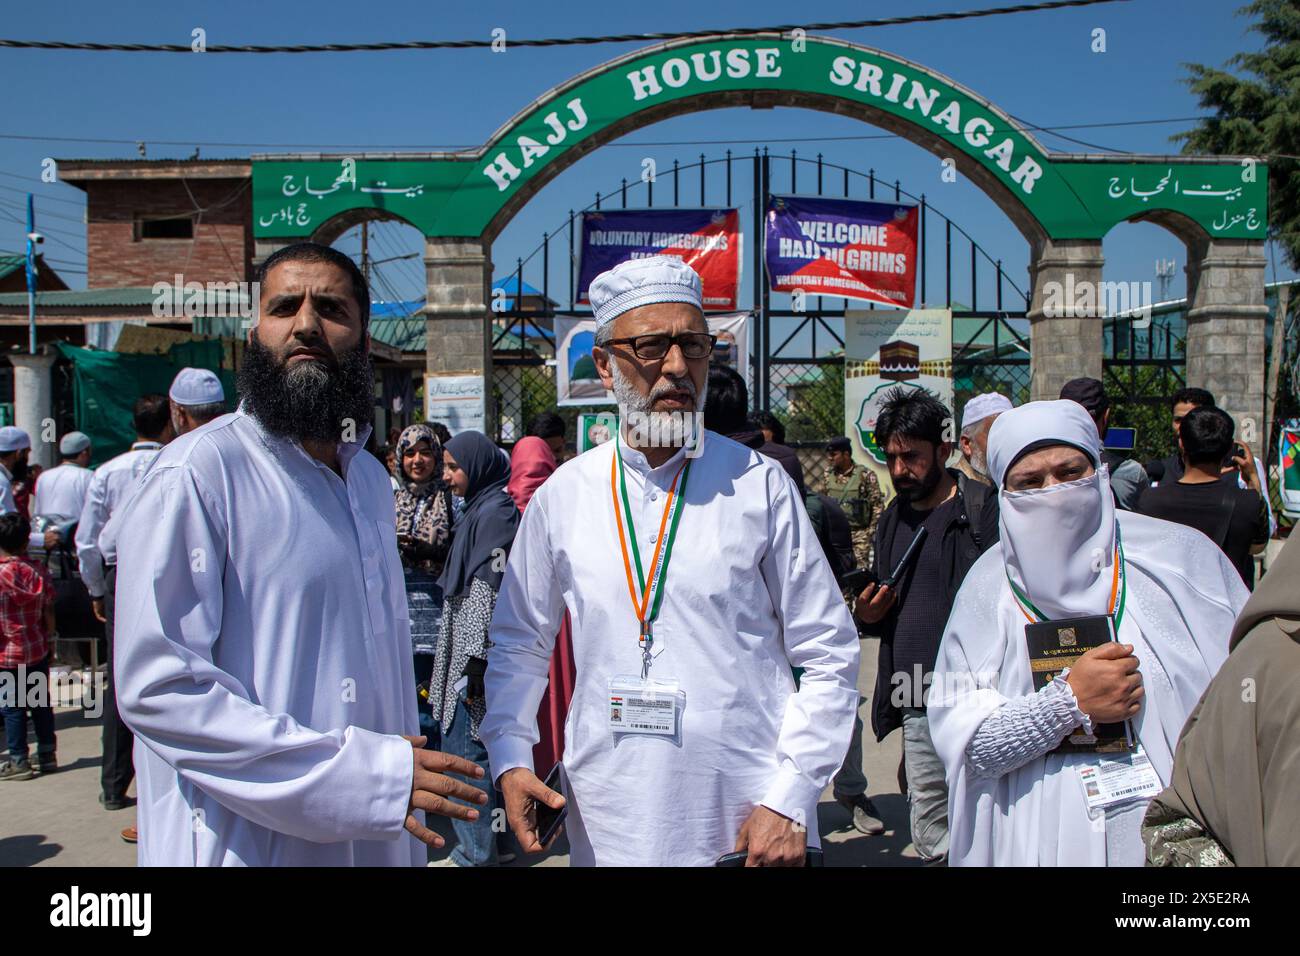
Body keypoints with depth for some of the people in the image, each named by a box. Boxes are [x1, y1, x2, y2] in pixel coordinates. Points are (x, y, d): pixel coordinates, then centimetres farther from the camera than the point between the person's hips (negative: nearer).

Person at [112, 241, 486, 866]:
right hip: (250, 843, -7)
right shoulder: (199, 470, -16)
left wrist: (400, 775, 11)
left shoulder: (369, 476, 10)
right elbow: (157, 685, -21)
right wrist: (362, 773, -24)